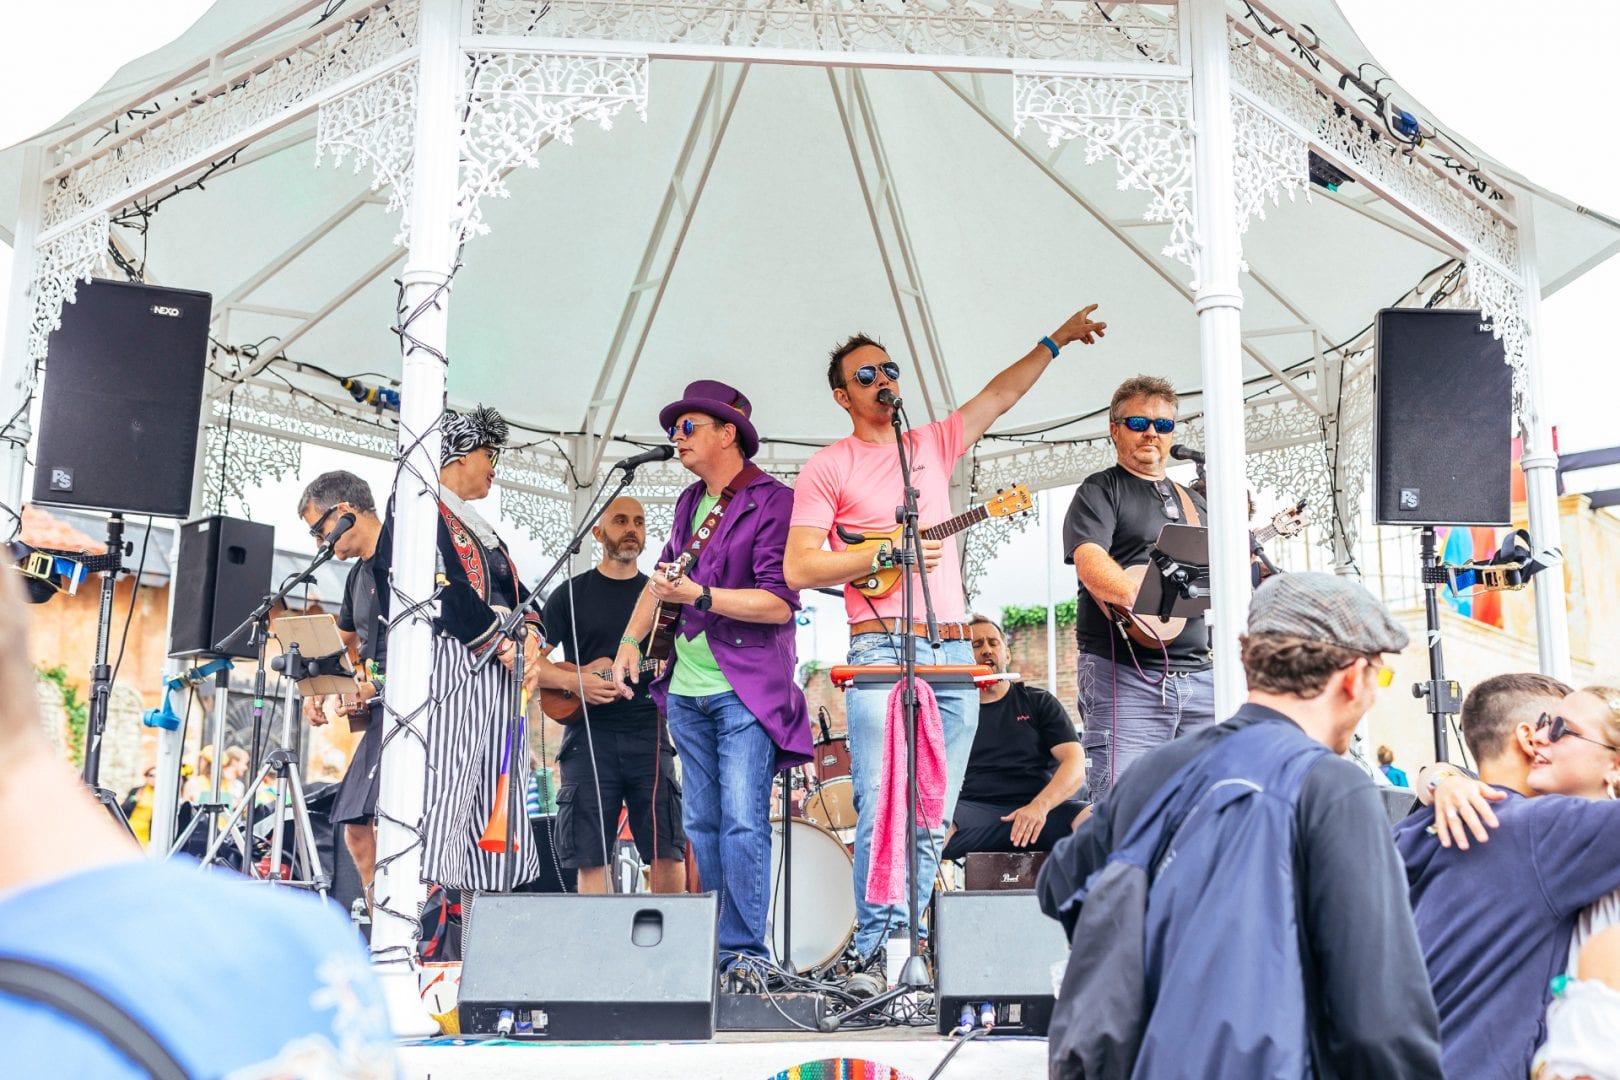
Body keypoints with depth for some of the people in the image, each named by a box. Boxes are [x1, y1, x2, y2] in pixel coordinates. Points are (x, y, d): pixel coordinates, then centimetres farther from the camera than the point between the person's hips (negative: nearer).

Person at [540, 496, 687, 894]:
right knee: (592, 858, -1)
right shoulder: (572, 593, 9)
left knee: (667, 852, -6)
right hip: (589, 735, -1)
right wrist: (574, 682, -12)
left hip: (649, 735, 1)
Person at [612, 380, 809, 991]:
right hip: (687, 690, 7)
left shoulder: (773, 501, -8)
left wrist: (698, 595, -21)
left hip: (746, 690, -7)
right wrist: (631, 639, 17)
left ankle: (746, 952, -2)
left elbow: (781, 601, -16)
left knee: (742, 821, -11)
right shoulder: (690, 501, 16)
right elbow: (663, 575, 28)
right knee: (701, 824, 10)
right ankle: (705, 949, 18)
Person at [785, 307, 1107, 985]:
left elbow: (999, 396, 27)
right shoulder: (828, 467, 4)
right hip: (881, 651, -5)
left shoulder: (932, 445, 20)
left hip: (954, 652, 5)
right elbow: (799, 568, -4)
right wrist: (887, 555, -9)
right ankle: (873, 952, -7)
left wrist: (1053, 342, 24)